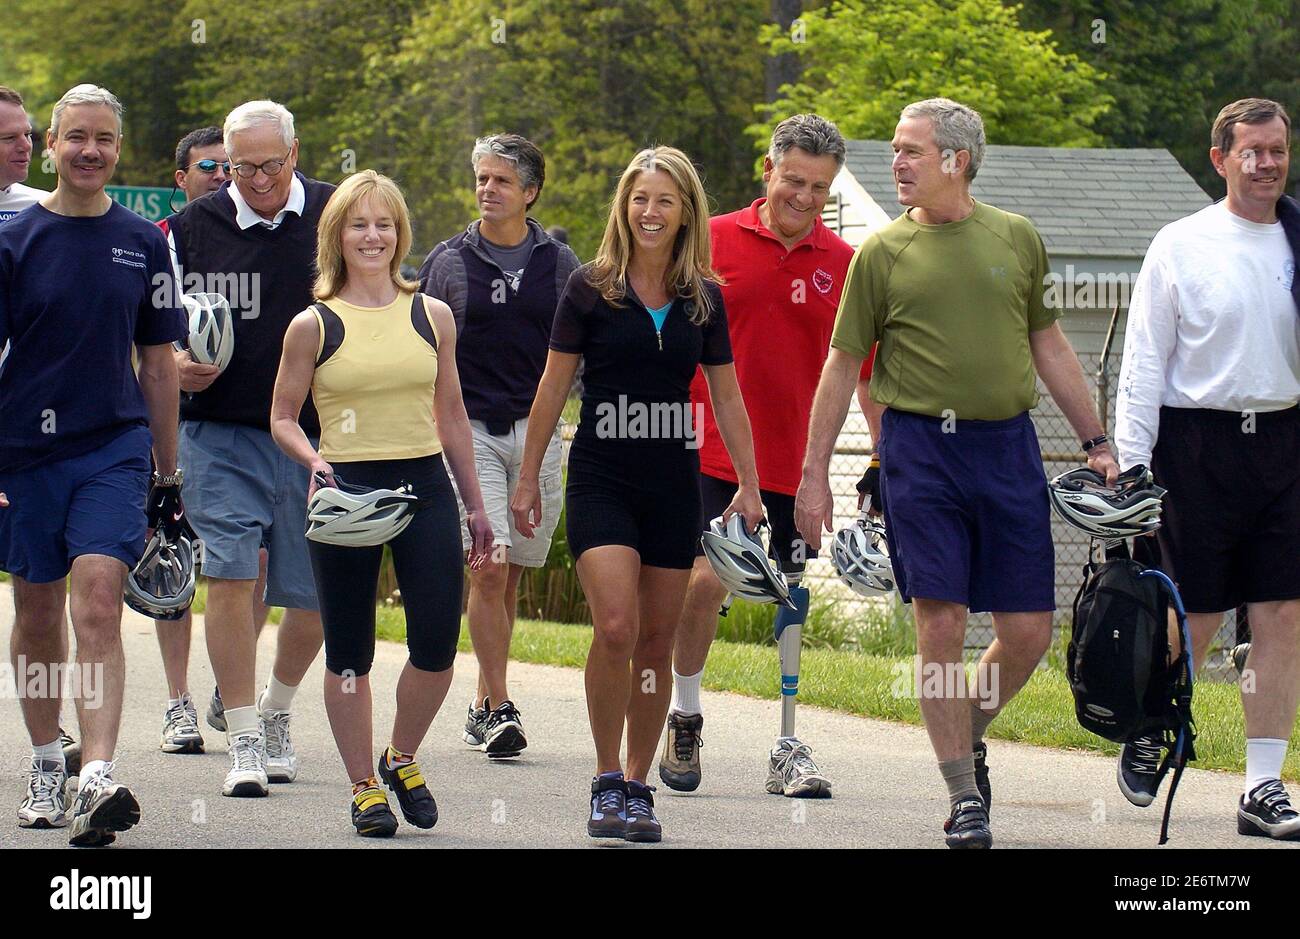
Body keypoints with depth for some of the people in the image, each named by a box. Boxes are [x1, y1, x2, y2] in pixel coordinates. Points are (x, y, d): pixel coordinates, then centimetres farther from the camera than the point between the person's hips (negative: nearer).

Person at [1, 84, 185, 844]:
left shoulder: (143, 242, 6)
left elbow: (158, 361, 13)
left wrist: (169, 473, 13)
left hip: (116, 447, 0)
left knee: (98, 606, -15)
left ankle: (98, 780, -23)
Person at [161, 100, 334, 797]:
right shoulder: (190, 229, 3)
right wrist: (176, 366, -10)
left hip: (318, 434, 1)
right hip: (222, 432, -1)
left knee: (315, 594, 6)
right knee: (231, 576, -13)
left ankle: (276, 709, 33)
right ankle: (244, 742, -7)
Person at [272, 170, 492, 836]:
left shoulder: (432, 317, 8)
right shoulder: (314, 325, 0)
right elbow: (282, 418, 4)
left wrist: (474, 505, 16)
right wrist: (314, 461, -16)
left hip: (424, 483, 2)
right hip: (347, 490, -2)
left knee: (437, 646, -4)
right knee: (350, 652, 4)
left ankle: (402, 759, 22)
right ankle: (363, 787, 17)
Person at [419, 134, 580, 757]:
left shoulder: (557, 263, 8)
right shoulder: (447, 262, 5)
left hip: (537, 430, 2)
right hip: (470, 427, -2)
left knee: (511, 574, 6)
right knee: (489, 566, -14)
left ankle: (484, 707, 18)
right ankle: (498, 707, -13)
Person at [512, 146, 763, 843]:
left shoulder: (703, 298, 6)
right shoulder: (590, 289, -2)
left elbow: (727, 398, 12)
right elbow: (553, 388, 3)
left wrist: (748, 487, 8)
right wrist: (528, 480, 3)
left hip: (674, 480, 3)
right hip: (601, 478, -3)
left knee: (657, 640, 4)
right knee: (615, 627, -17)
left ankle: (637, 786, 14)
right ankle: (607, 784, -6)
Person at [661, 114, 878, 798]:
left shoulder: (843, 265, 3)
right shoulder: (715, 241, -1)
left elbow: (866, 370, 8)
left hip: (796, 461, 2)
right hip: (715, 453, -2)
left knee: (793, 600, 6)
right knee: (705, 580, -12)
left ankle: (788, 749, 14)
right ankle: (684, 717, 8)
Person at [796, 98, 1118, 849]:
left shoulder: (1016, 239, 9)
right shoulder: (884, 252, 2)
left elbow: (1048, 343, 17)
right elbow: (844, 364, 5)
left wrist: (1097, 442, 14)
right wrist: (815, 473, 1)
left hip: (1008, 446, 2)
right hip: (922, 448, -2)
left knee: (1029, 632, 1)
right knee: (942, 625, -6)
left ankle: (969, 734, 29)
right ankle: (965, 797, 3)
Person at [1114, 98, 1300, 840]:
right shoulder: (1181, 246, 0)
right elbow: (1144, 362, 0)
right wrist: (1130, 464, -5)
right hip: (1199, 441, -3)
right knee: (1199, 618, 2)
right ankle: (1149, 732, 29)